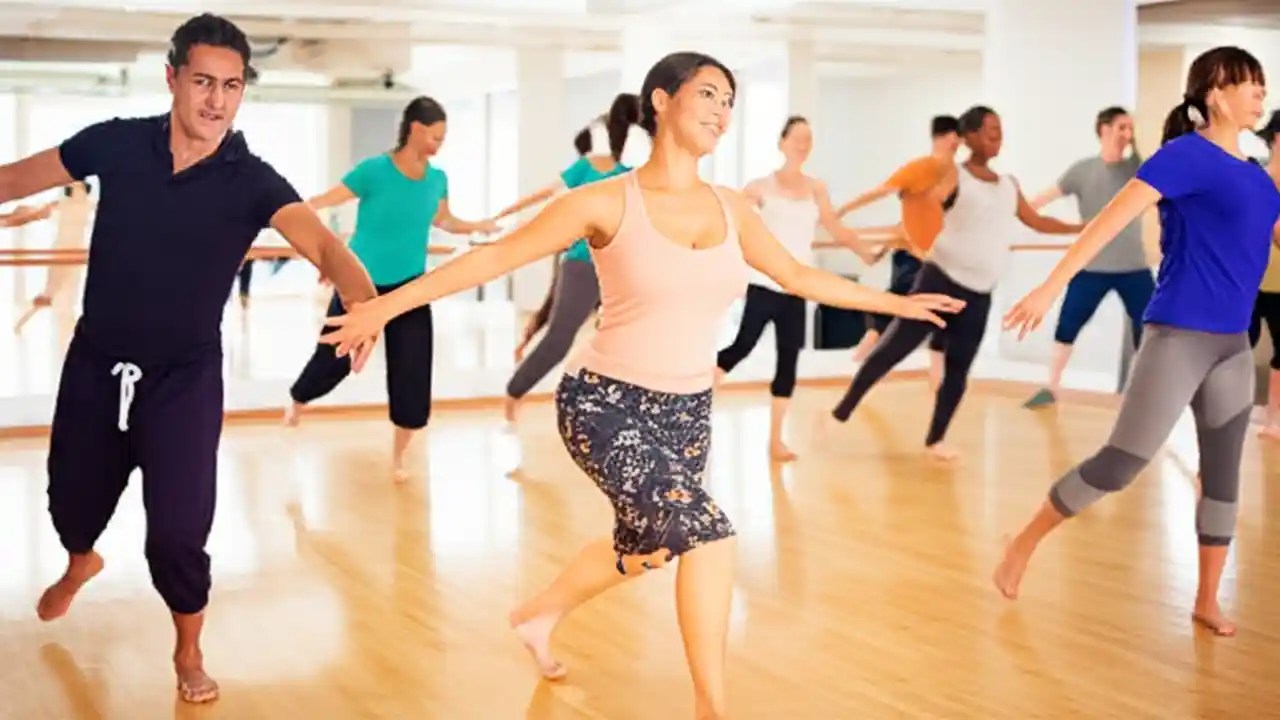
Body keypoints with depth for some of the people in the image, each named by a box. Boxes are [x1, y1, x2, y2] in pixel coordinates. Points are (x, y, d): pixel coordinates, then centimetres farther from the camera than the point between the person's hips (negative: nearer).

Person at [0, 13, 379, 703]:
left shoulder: (252, 180, -17)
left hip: (185, 378, -2)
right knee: (72, 501, 21)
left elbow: (319, 241, -34)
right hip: (94, 364, 2)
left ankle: (188, 652, 23)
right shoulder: (116, 143, -11)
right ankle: (79, 563, 59)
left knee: (178, 531, -6)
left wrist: (363, 301, -54)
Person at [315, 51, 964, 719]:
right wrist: (387, 304, -13)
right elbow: (496, 256, -10)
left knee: (644, 545, 22)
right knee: (707, 532, -21)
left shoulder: (731, 209, 2)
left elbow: (798, 276, 17)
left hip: (686, 412, 7)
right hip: (605, 403, -7)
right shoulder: (607, 203, -13)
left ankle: (540, 613, 52)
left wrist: (895, 301, 22)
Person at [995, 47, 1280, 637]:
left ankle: (1207, 600, 20)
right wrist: (1051, 286, -25)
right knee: (1122, 461, -9)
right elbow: (1111, 219, -17)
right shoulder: (1187, 154, -9)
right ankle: (1024, 544, 8)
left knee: (1224, 473, 9)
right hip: (1178, 336, -7)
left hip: (1232, 345, 7)